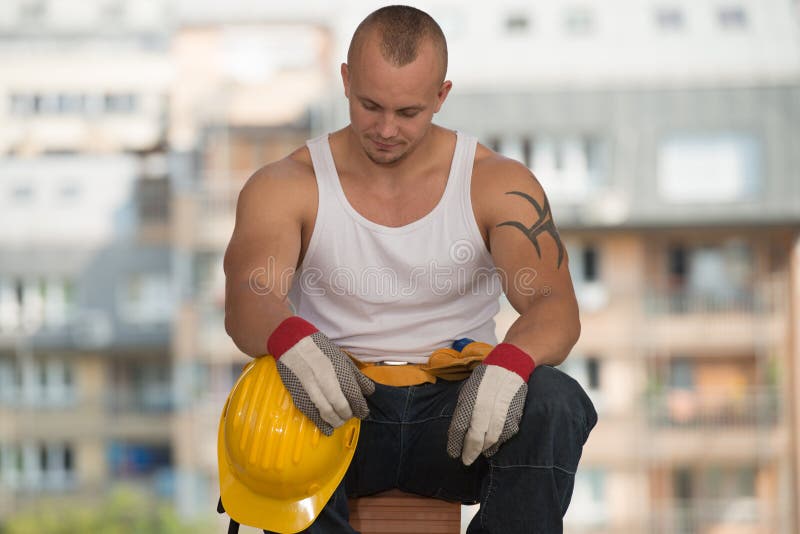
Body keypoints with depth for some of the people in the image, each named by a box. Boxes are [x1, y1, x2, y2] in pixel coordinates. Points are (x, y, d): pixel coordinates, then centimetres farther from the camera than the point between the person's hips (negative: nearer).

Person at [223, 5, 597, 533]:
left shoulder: (497, 184, 1)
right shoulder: (286, 187, 0)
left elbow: (556, 307, -12)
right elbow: (248, 298, -17)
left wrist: (508, 365, -37)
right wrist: (290, 340, -44)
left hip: (457, 412, 1)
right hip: (336, 409, -1)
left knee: (555, 404, -32)